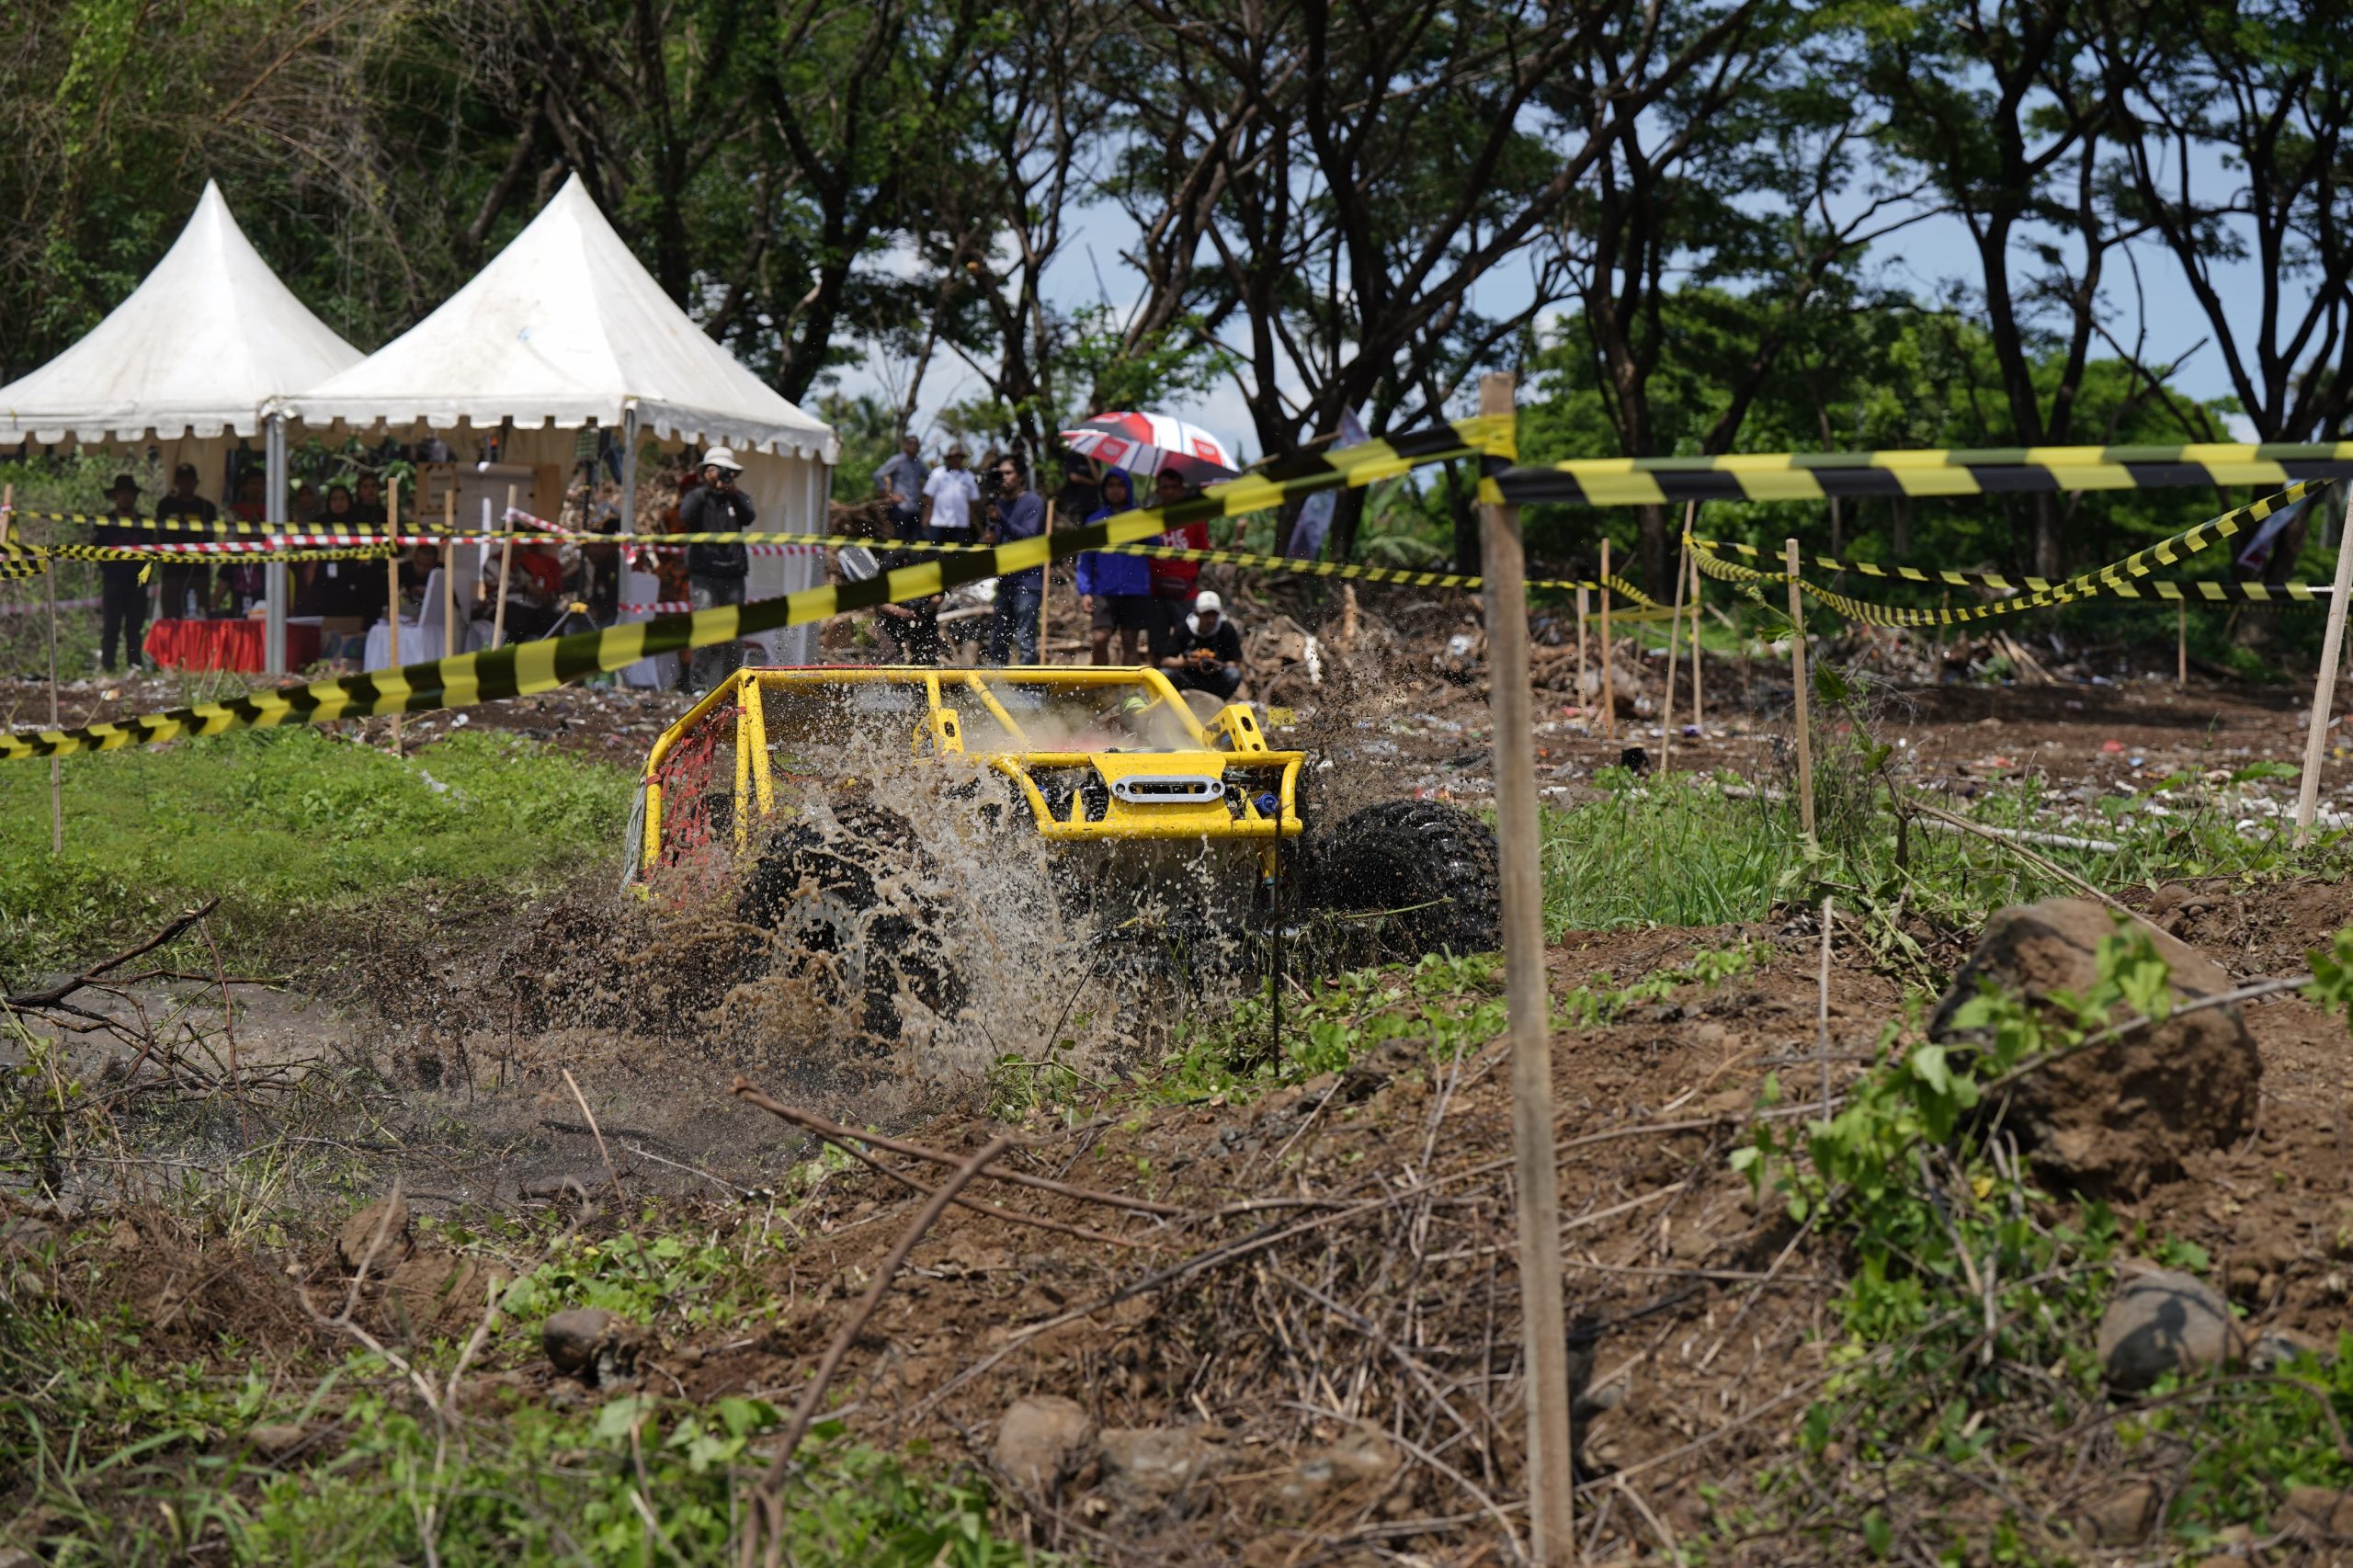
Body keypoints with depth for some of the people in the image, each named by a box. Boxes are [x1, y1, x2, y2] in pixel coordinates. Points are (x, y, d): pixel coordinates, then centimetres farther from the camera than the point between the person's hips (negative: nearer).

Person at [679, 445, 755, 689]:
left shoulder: (738, 498, 13)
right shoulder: (696, 496, 5)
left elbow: (749, 518, -8)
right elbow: (686, 515, -16)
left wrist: (733, 493, -22)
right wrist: (708, 486, -19)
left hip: (733, 575, 3)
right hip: (703, 575, -3)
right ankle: (698, 683, -12)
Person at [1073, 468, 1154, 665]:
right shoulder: (1095, 520, 9)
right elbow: (1085, 559, 10)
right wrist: (1084, 592, 0)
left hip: (1135, 591, 0)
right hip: (1104, 591, 0)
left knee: (1129, 642, 4)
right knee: (1099, 639, -12)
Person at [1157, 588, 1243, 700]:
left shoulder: (1227, 629, -7)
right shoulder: (1183, 630, -6)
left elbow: (1235, 663, -10)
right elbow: (1164, 661, -9)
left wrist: (1219, 667, -32)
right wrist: (1185, 663, -29)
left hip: (1216, 682, -1)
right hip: (1189, 680, 1)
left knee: (1234, 675, -31)